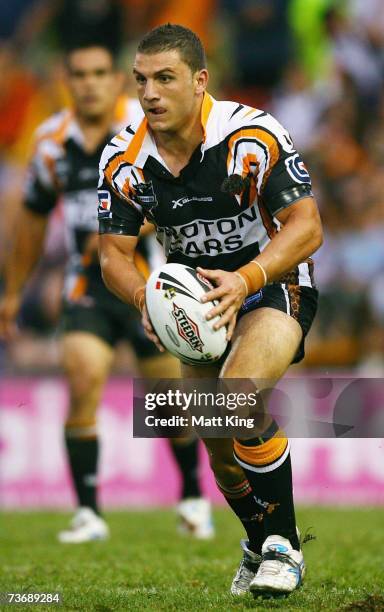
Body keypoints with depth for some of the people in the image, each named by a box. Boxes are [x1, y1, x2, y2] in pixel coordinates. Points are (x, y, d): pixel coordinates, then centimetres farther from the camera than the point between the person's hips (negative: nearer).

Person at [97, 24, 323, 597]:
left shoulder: (253, 136, -23)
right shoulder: (122, 160, -10)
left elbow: (307, 228, -22)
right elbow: (114, 253, -4)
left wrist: (245, 280, -37)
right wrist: (144, 297, -26)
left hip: (274, 282, -5)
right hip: (196, 295, 5)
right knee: (220, 449, 8)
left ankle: (284, 544, -15)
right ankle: (258, 542, 37)